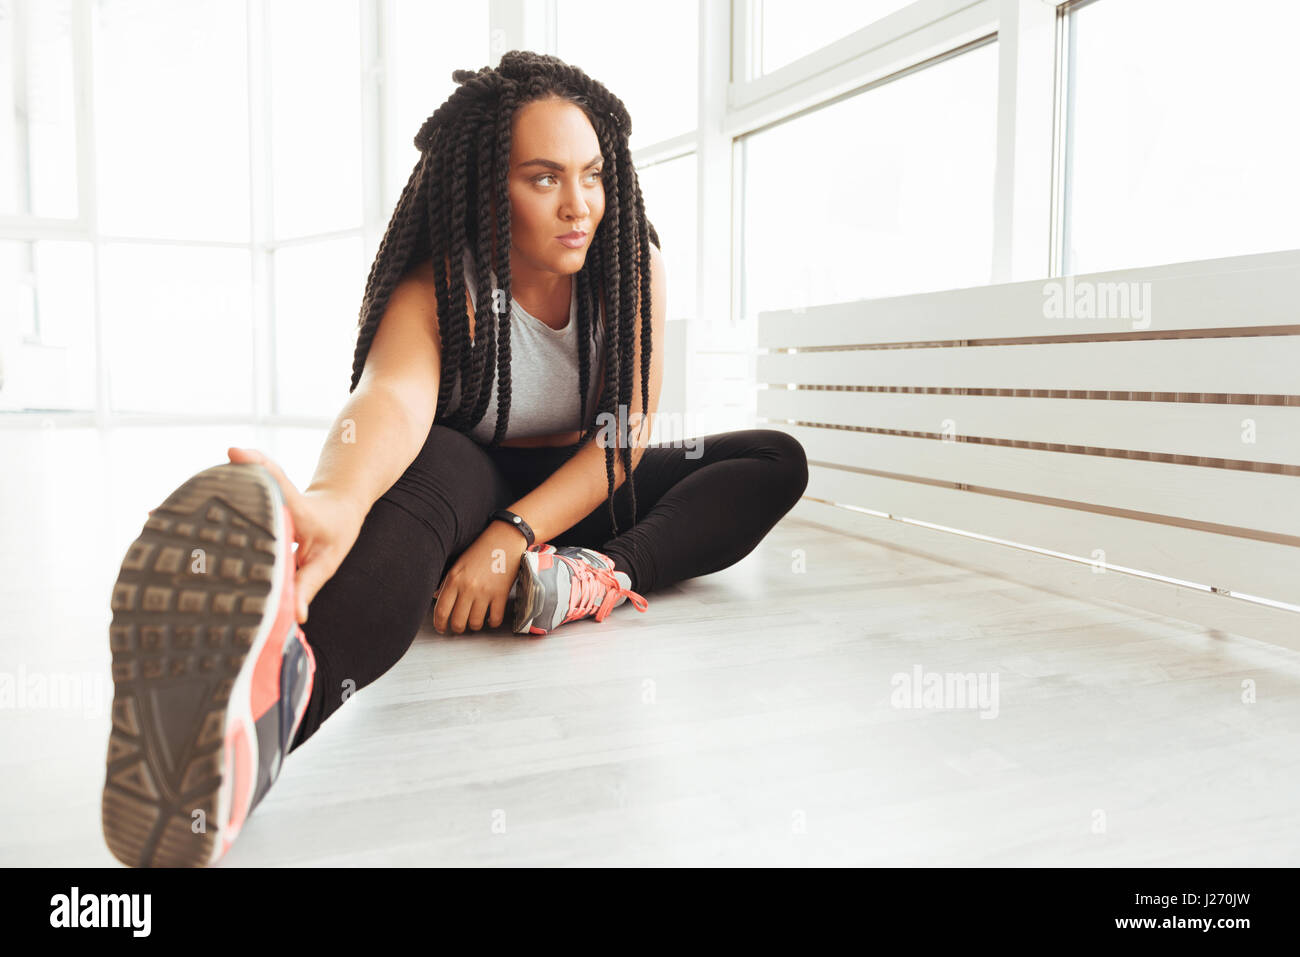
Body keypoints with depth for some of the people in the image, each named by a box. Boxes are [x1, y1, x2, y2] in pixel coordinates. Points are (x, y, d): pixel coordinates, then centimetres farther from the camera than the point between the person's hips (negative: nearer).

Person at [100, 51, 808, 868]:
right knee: (432, 461, -40)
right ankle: (283, 677, -71)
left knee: (777, 462, -15)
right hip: (471, 488, -4)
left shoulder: (632, 265, -11)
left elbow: (626, 434, -18)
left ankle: (600, 578, -39)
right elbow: (392, 394, -42)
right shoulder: (436, 290, -20)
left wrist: (513, 536, -34)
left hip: (584, 496, 4)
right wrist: (339, 500, -66)